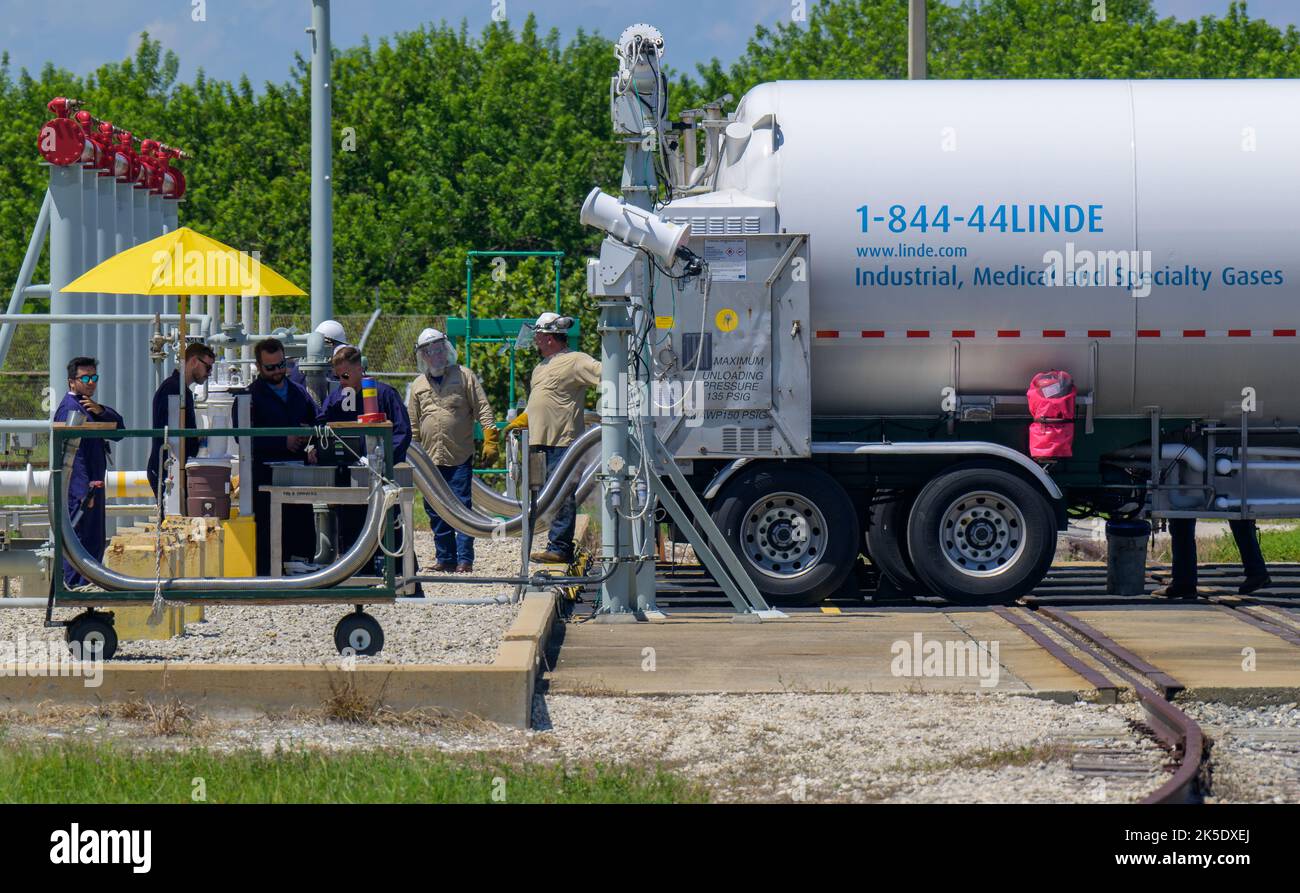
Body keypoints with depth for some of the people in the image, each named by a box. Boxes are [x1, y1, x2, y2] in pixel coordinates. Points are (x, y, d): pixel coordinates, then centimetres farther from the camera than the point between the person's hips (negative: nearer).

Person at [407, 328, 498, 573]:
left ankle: (464, 560, -7)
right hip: (431, 459, 4)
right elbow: (412, 425, 18)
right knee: (436, 513, 7)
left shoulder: (464, 376, 3)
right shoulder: (418, 386, 14)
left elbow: (483, 410, 0)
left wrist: (491, 441, -10)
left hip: (460, 458, -4)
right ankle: (445, 559, 14)